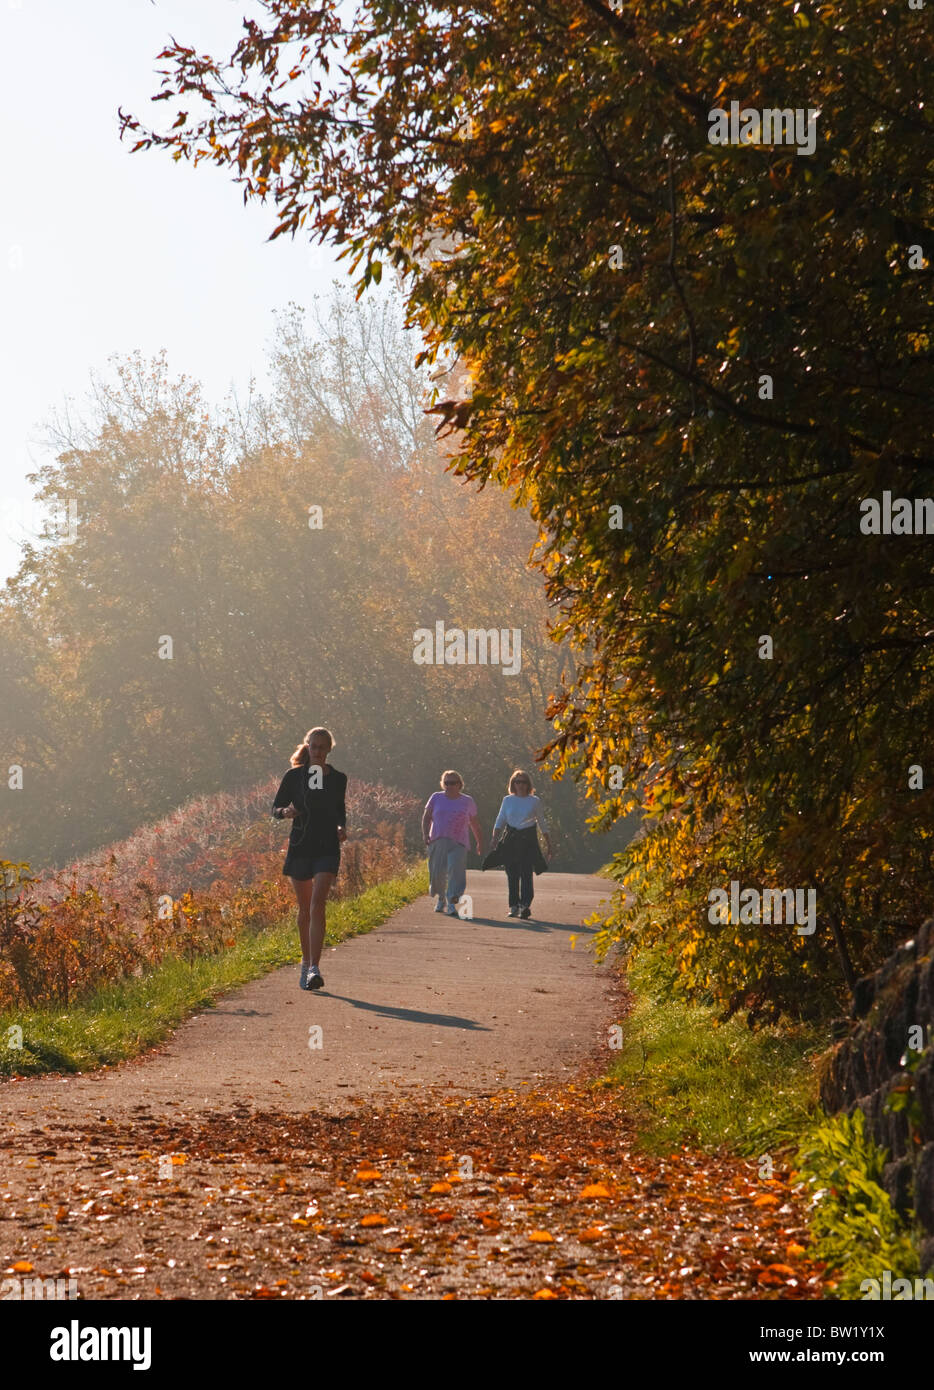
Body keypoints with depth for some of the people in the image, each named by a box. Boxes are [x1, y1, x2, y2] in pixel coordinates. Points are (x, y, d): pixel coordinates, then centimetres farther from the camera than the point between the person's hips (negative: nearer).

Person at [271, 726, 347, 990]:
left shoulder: (338, 778, 7)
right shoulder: (294, 776, 2)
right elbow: (275, 808, 5)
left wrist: (341, 828, 0)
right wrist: (286, 812, -17)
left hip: (328, 849, -1)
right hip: (300, 847, 1)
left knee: (317, 905, -16)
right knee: (305, 909, 10)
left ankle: (314, 968, -22)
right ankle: (306, 961, 30)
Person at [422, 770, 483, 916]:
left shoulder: (468, 801, 10)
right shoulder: (436, 798, 10)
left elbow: (475, 823, 18)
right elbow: (426, 817, 9)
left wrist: (479, 843, 20)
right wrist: (425, 833, -8)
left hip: (458, 843, -1)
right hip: (438, 841, 1)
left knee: (456, 871, -17)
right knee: (437, 873, 1)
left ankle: (452, 904, -21)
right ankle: (440, 899, 27)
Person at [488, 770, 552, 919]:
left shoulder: (534, 801, 5)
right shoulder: (508, 800, 9)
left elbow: (542, 823, 12)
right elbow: (500, 821, 10)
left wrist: (548, 843, 12)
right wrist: (495, 839, -4)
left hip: (528, 840, -2)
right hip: (510, 839, 2)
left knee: (526, 874, -13)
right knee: (512, 875, 2)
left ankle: (525, 905, -21)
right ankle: (514, 906, 10)